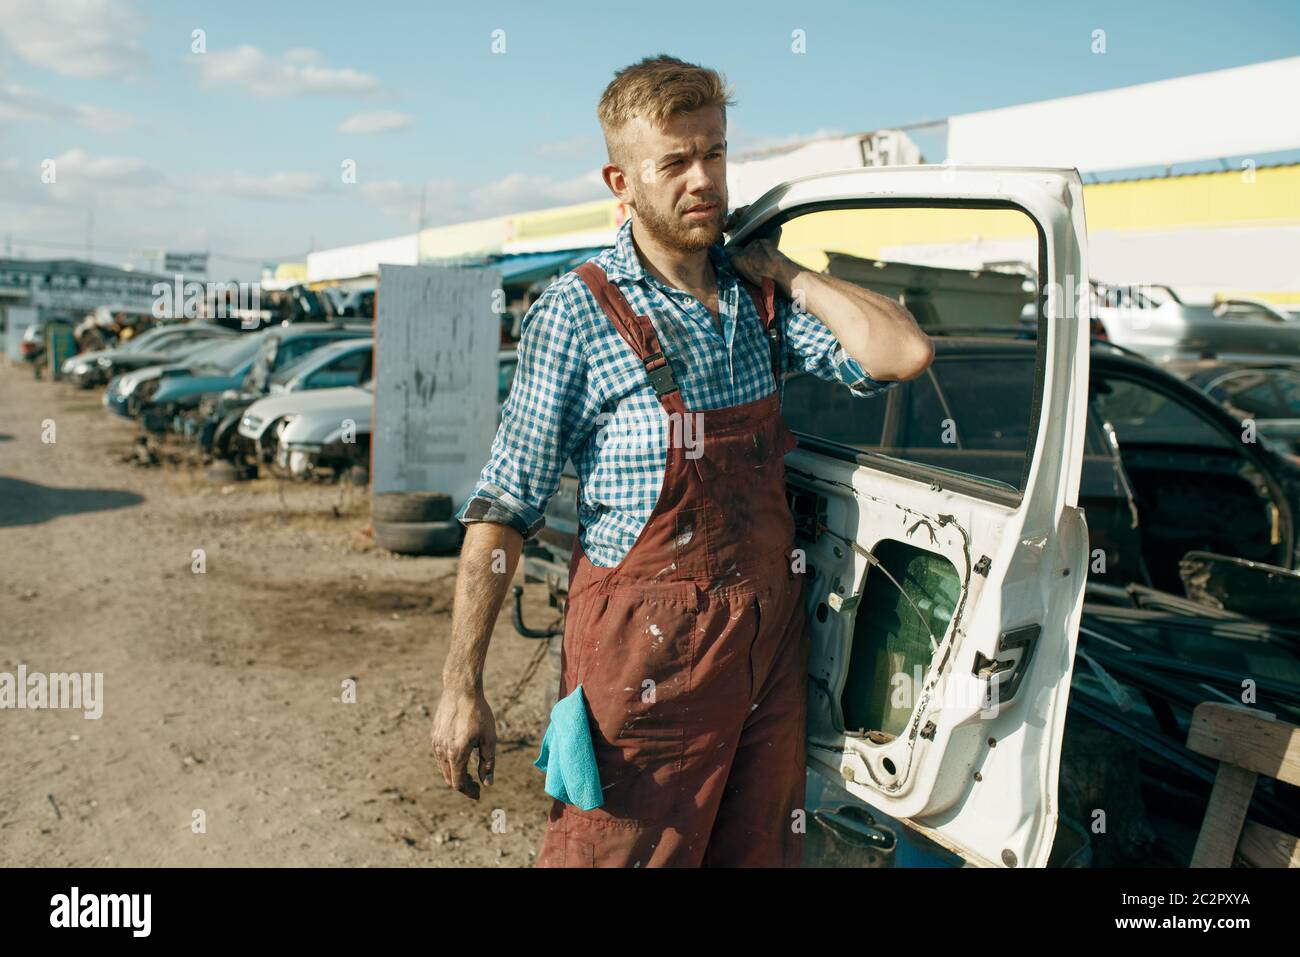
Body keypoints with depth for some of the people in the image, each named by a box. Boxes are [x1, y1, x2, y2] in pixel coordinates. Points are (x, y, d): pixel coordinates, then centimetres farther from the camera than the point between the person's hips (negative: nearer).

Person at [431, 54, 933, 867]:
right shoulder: (578, 314, -10)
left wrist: (780, 270, -3)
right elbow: (505, 508, -10)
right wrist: (462, 687, -12)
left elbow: (902, 353, -7)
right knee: (614, 851, 2)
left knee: (761, 848, 16)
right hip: (647, 644, -5)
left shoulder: (760, 295, 5)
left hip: (770, 632, 5)